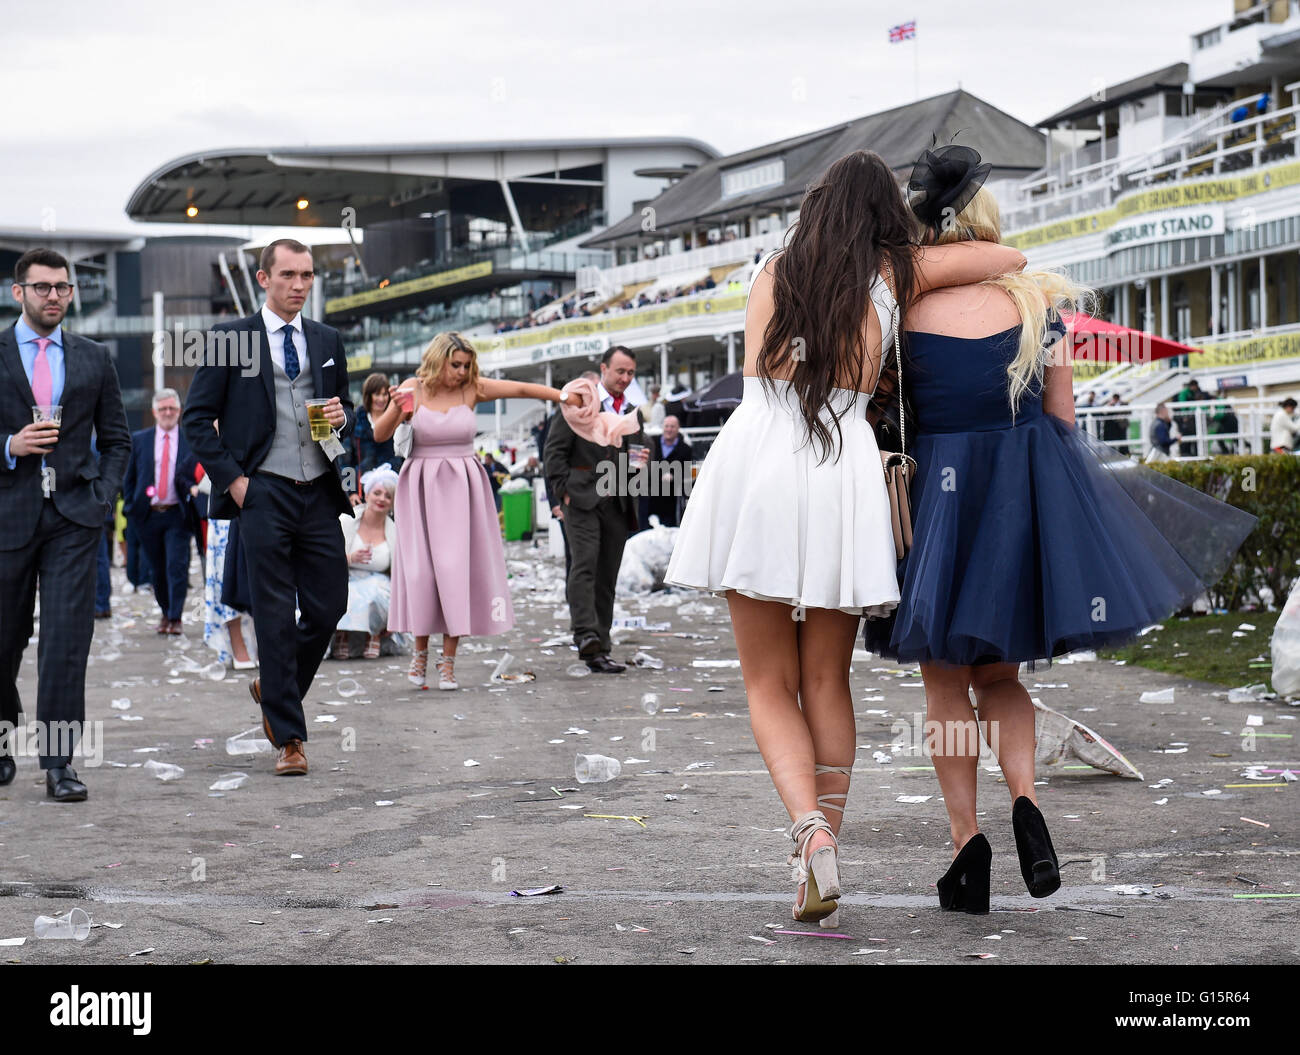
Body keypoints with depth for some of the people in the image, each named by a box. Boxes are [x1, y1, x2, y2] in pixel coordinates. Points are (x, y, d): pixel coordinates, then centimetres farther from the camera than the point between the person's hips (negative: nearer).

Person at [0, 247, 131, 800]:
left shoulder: (93, 359, 10)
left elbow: (116, 439, 15)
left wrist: (102, 496, 1)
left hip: (73, 515, 0)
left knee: (67, 638, -9)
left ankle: (58, 761, -6)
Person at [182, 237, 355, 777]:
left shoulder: (327, 340, 14)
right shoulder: (229, 338, 1)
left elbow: (345, 408, 24)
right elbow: (196, 418, 1)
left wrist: (341, 418, 0)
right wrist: (231, 478, -7)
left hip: (319, 492, 4)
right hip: (263, 493, -4)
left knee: (329, 606, 3)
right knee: (275, 616, -3)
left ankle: (273, 686, 30)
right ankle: (289, 738, 4)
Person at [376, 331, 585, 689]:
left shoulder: (472, 388, 3)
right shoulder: (413, 389, 0)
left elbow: (521, 389, -1)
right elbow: (380, 435, -4)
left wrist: (564, 397, -11)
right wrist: (395, 409, -22)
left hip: (462, 488, 1)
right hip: (421, 486, -1)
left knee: (457, 568, -5)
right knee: (421, 568, -3)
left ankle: (448, 660, 2)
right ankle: (420, 649, 18)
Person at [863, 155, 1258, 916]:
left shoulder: (901, 313, -11)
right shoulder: (1039, 305, -4)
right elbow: (1063, 420, 2)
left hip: (932, 491, -2)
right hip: (1026, 493, 2)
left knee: (945, 683, 12)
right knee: (1001, 675, 19)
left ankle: (967, 838, 1)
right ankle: (1025, 800, -6)